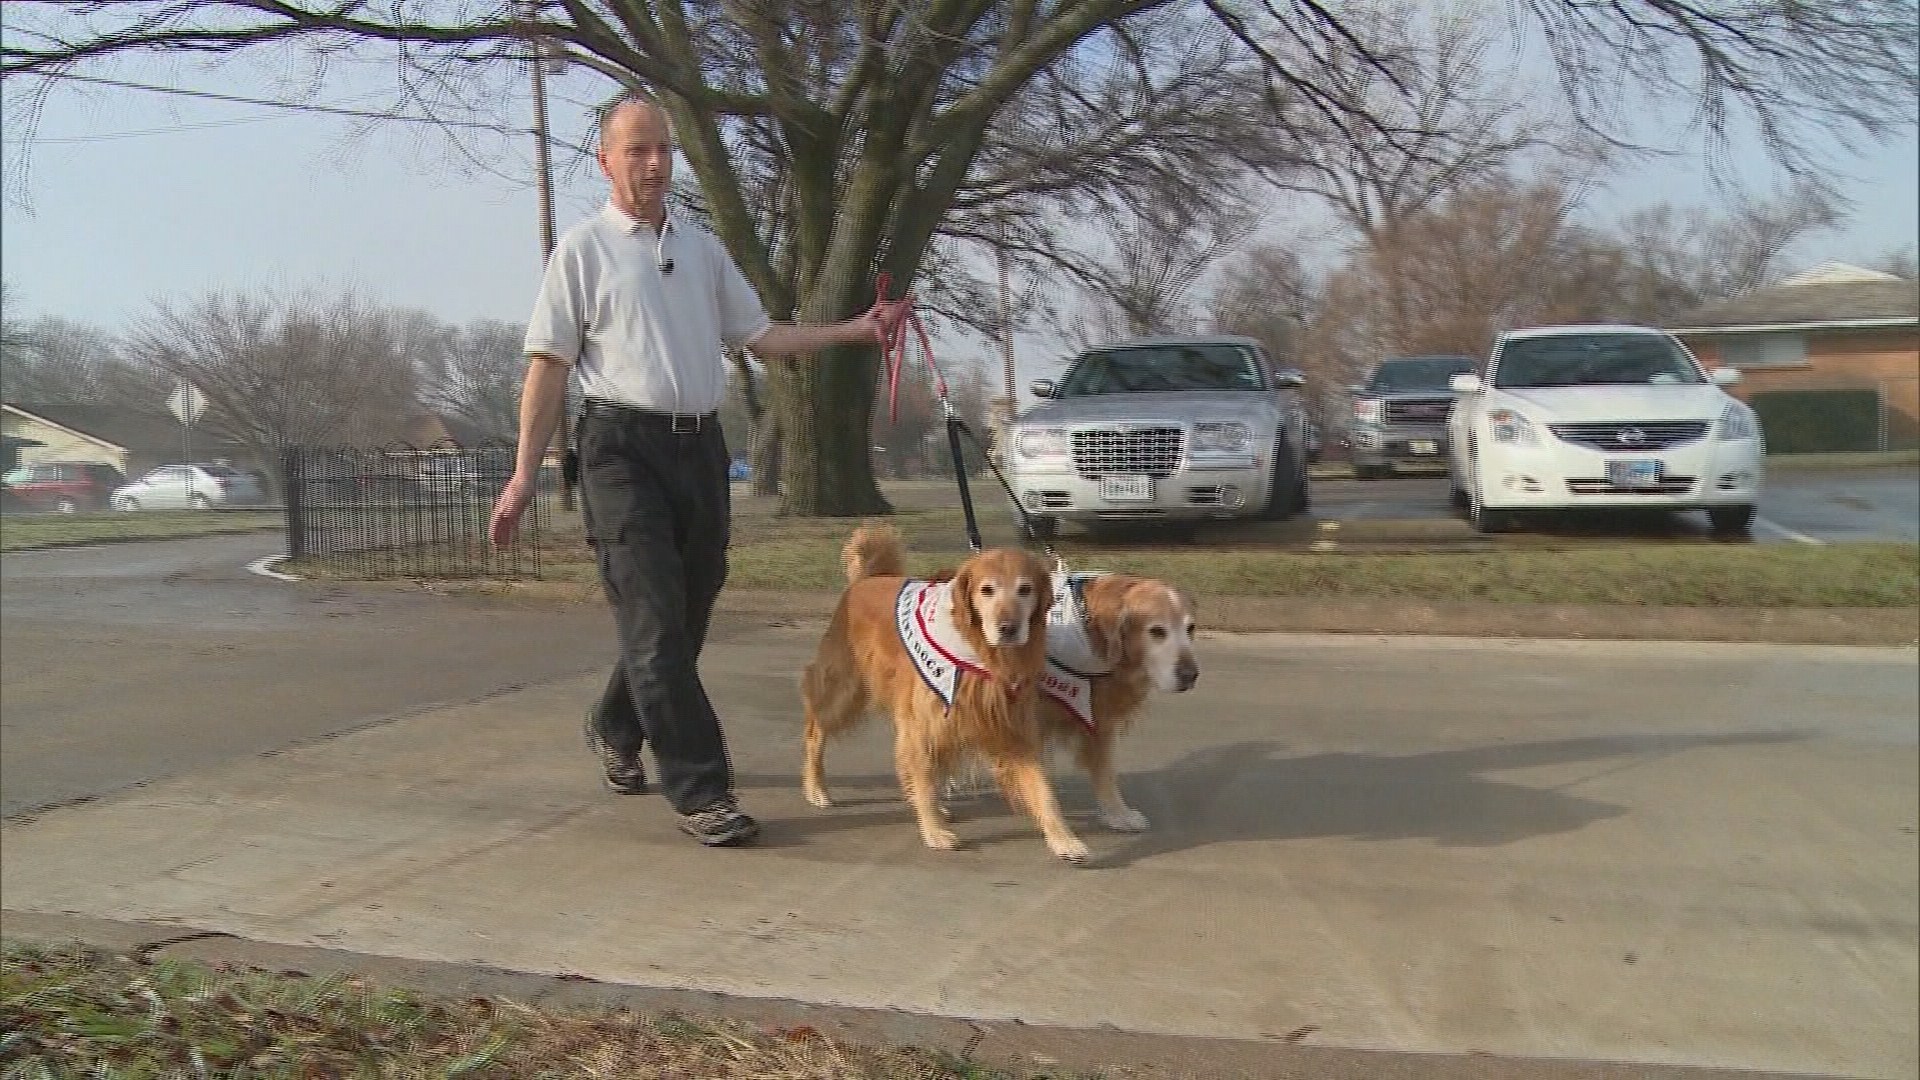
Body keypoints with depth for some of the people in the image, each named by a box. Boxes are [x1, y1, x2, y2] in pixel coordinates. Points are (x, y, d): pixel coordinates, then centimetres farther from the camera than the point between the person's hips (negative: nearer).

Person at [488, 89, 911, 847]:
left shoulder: (703, 250, 17)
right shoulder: (583, 250, 1)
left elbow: (762, 337, 15)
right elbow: (548, 366, -2)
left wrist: (856, 331, 4)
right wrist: (524, 474, -8)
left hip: (700, 446, 6)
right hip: (623, 448, -5)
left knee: (686, 614, 12)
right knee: (656, 623, -9)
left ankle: (614, 728, 37)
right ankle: (699, 789, -5)